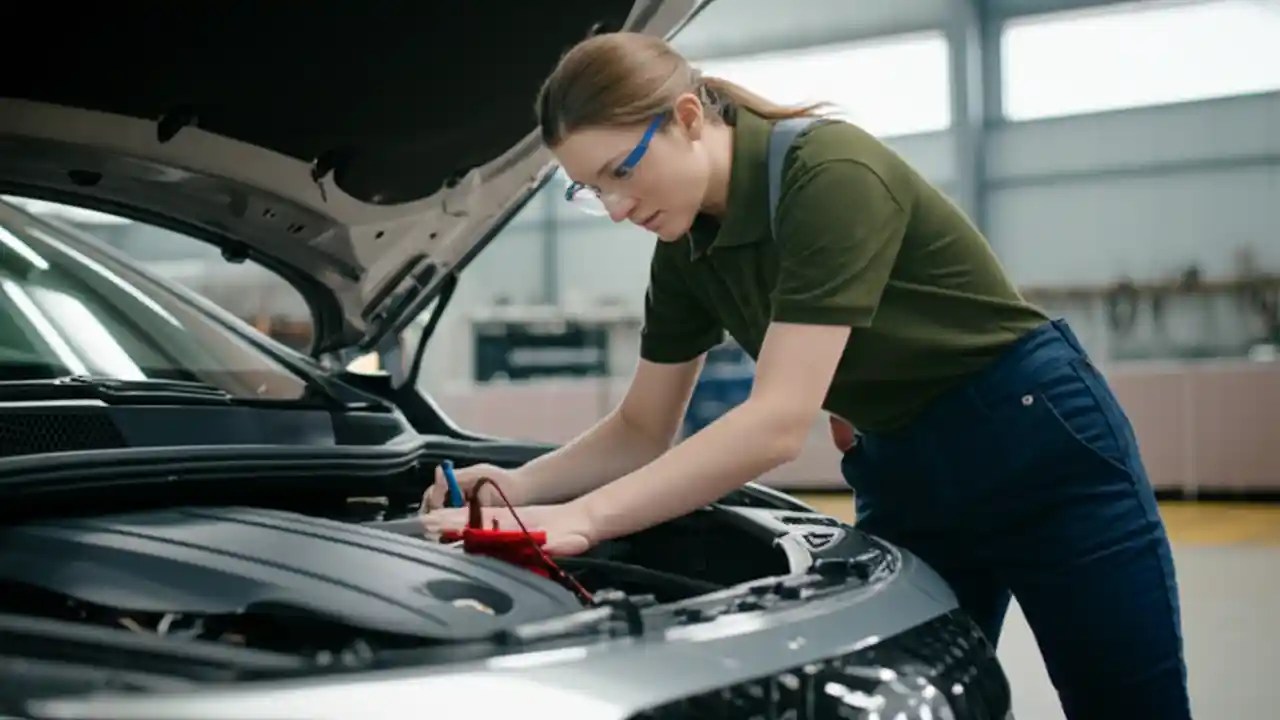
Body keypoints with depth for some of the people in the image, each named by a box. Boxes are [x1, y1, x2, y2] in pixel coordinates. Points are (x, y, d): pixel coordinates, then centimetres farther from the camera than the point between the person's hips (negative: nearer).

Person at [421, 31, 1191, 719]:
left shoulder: (830, 175, -27)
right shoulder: (687, 249, -2)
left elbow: (780, 421, -33)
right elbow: (644, 429, 6)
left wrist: (582, 519, -35)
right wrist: (522, 486, -12)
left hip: (1040, 448, -7)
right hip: (900, 482, 7)